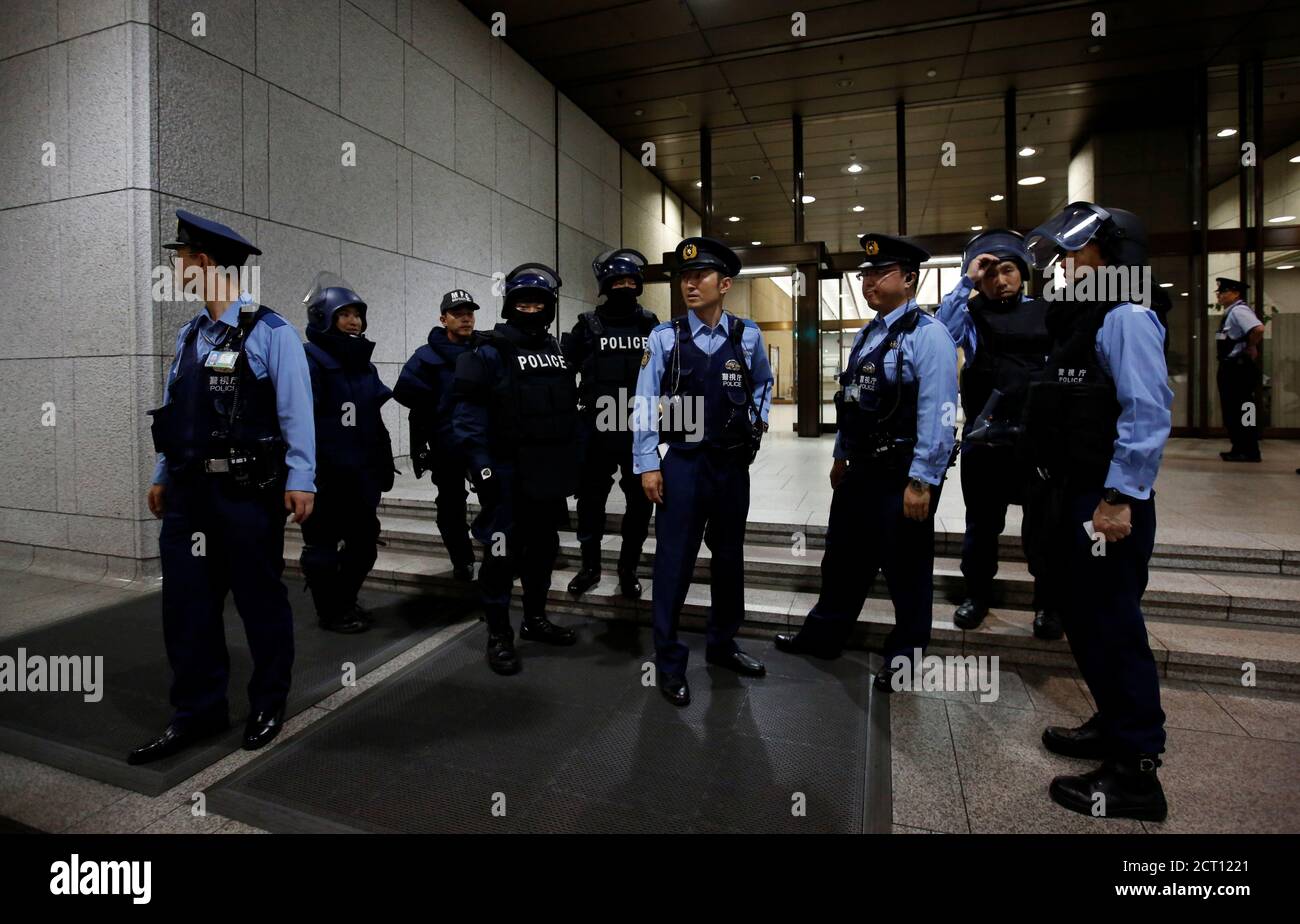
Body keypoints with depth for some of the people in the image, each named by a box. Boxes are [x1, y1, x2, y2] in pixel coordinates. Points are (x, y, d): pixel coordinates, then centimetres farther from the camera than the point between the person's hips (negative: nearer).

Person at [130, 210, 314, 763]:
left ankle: (268, 707, 26)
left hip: (247, 490, -6)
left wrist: (300, 481, -16)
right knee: (185, 602, 10)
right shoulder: (189, 334, 12)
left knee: (260, 599, 7)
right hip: (189, 490, 7)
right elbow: (175, 410, 15)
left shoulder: (270, 333, -9)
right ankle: (197, 713, 26)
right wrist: (163, 475, 14)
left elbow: (296, 413, -13)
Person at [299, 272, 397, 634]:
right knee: (323, 546, 6)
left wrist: (383, 466, 17)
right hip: (325, 477, -8)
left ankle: (345, 601, 33)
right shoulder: (310, 360, -10)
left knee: (365, 540, 14)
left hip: (360, 475, 8)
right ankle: (330, 612, 21)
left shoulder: (364, 365, 15)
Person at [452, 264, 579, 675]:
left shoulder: (557, 351, 14)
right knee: (502, 553, 0)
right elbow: (468, 414, -13)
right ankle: (498, 634, 14)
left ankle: (535, 619, 32)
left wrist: (573, 459, 15)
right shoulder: (491, 351, -8)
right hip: (508, 473, -7)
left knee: (544, 547, 16)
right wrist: (481, 466, -20)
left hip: (549, 472, 7)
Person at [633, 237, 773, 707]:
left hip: (734, 464, 4)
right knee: (675, 561, -1)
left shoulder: (748, 336, 2)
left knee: (729, 557, 15)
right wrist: (647, 465, -10)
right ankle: (668, 661, 14)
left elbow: (763, 382, 21)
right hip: (684, 464, -3)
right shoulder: (664, 338, -6)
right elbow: (646, 404, -7)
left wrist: (758, 418, 5)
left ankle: (722, 643, 34)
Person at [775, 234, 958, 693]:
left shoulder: (927, 335, -14)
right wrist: (840, 457, 19)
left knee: (905, 570, 9)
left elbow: (937, 414, -20)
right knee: (842, 558, 18)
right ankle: (823, 635, 35)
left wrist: (921, 481, -22)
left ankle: (904, 657, 28)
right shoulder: (865, 334, 12)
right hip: (861, 470, 8)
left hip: (904, 477, -8)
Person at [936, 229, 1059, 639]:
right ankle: (976, 594, 30)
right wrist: (966, 281, -15)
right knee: (982, 521, 13)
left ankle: (1048, 602, 26)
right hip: (984, 437, 0)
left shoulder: (1048, 313, 7)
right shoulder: (971, 313, 4)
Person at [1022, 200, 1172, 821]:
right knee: (1084, 619, 18)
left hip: (1107, 501, -10)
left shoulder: (1125, 318, -13)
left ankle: (1134, 773, 11)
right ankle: (1116, 725, 35)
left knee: (1111, 627, -2)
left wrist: (1119, 498, -24)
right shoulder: (1080, 319, 16)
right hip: (1074, 495, 10)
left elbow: (1147, 414, -22)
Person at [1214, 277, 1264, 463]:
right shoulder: (1231, 312, 15)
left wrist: (1251, 347, -18)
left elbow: (1258, 329, -32)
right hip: (1231, 368, 10)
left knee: (1239, 412, -5)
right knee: (1231, 411, 14)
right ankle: (1240, 449, 22)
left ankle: (1249, 452, 1)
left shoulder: (1238, 310, -16)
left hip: (1239, 369, -10)